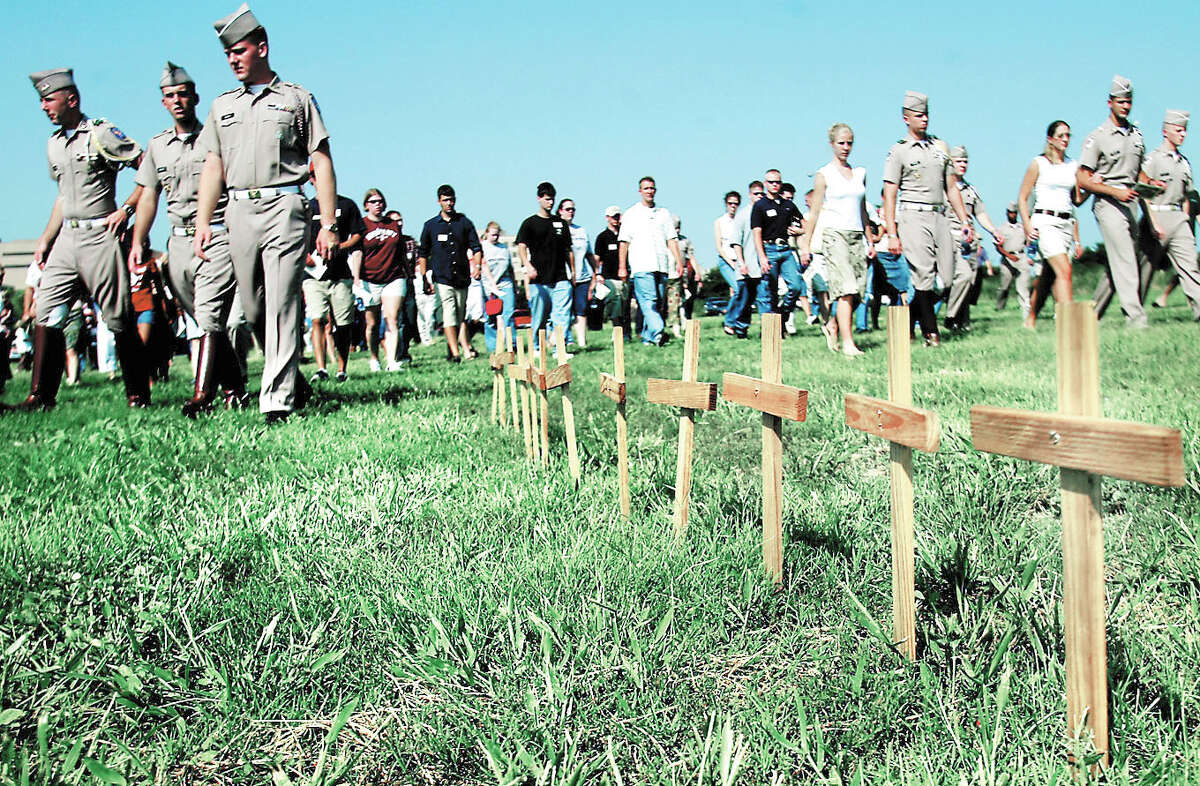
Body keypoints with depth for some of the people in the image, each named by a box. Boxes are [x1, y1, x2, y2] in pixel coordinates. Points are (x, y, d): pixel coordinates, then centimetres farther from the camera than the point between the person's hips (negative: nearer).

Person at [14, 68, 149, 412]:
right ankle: (40, 396, 2)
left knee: (119, 320, -3)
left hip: (99, 237, -7)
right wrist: (45, 240, 18)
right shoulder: (54, 144, 17)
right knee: (46, 313, -1)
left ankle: (138, 396, 5)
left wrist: (126, 209, -12)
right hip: (66, 238, 7)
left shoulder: (101, 134, -6)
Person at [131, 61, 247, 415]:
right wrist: (138, 242, 10)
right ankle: (234, 390, 18)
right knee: (205, 321, 8)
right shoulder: (157, 146, 16)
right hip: (179, 241, 6)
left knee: (208, 315, -16)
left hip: (218, 237, -5)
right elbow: (148, 196, 18)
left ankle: (201, 395, -19)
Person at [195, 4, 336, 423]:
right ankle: (294, 381, 20)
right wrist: (202, 222, 7)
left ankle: (277, 400, -12)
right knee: (252, 310, 5)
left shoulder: (297, 98, 8)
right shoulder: (223, 105, 20)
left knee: (281, 306, -11)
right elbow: (213, 167, 18)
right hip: (239, 211, 5)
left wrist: (329, 224, -5)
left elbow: (322, 164, 4)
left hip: (284, 206, -5)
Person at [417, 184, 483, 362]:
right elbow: (422, 254, 10)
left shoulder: (464, 222, 9)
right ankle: (455, 352, -16)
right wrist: (424, 279, 3)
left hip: (462, 277, 2)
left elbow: (476, 247, 8)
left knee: (461, 315, 8)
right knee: (449, 312, -12)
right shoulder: (431, 225, 7)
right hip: (442, 277, -2)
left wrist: (477, 264, -11)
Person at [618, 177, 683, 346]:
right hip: (641, 266, -4)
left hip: (661, 265, 4)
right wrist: (622, 267, 0)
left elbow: (671, 239, 16)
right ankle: (657, 332, -32)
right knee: (648, 300, -18)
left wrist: (678, 261, 6)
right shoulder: (631, 214, 10)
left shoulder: (664, 213, 19)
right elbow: (624, 242, 7)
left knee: (658, 303, 2)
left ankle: (647, 337, 8)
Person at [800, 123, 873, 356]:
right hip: (834, 234, -5)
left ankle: (835, 327, 21)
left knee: (857, 292, 0)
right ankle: (847, 343, -18)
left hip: (856, 236, 5)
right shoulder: (824, 175, 2)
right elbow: (815, 212, 2)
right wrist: (806, 243, -2)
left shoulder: (860, 173, 16)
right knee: (846, 290, -16)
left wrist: (870, 240, 20)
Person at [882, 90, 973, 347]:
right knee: (924, 276, -10)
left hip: (939, 216, 5)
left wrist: (965, 222, 14)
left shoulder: (940, 146, 17)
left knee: (948, 275, -2)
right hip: (913, 217, -5)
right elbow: (889, 196, -3)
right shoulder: (898, 151, 1)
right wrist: (892, 235, -10)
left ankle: (913, 314, 16)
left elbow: (951, 188, 21)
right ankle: (931, 332, -4)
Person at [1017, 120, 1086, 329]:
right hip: (1045, 221, -6)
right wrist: (1027, 225, -9)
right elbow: (1022, 199, 0)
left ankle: (1030, 320, 18)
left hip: (1067, 223, 6)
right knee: (1064, 270, -20)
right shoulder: (1038, 164, 2)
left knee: (1049, 275, 5)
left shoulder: (1073, 165, 16)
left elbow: (1077, 200, 21)